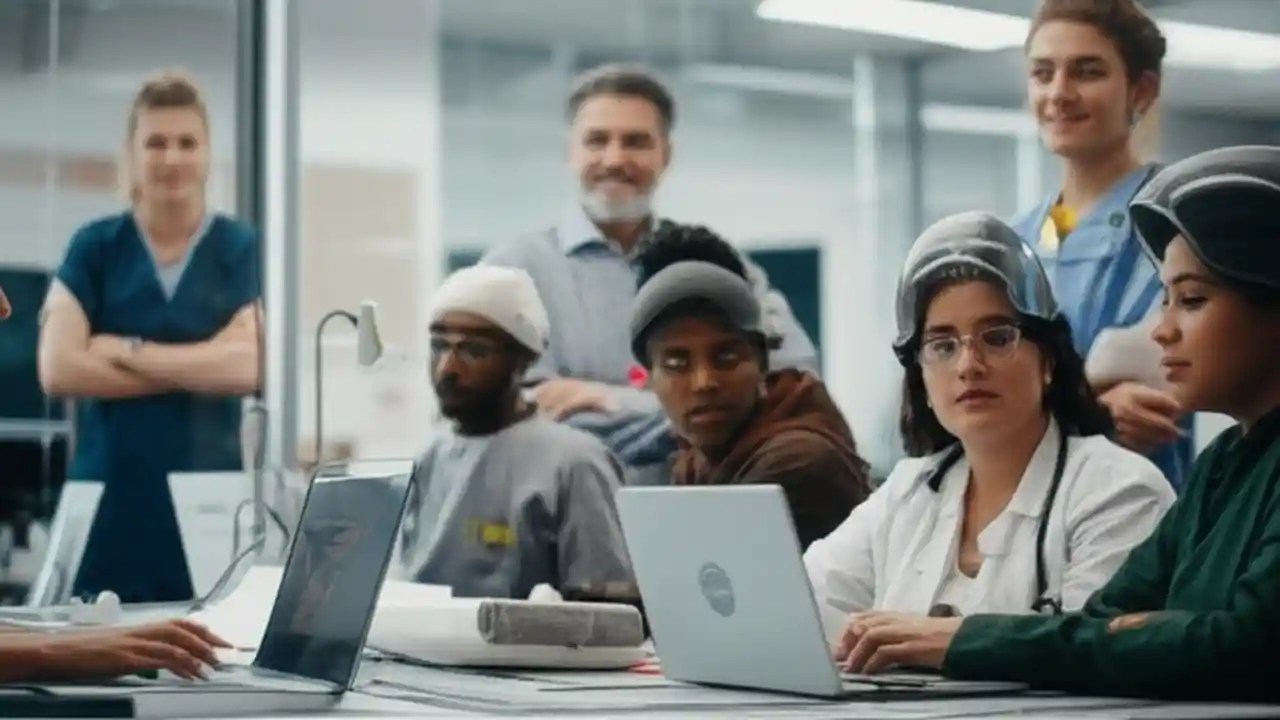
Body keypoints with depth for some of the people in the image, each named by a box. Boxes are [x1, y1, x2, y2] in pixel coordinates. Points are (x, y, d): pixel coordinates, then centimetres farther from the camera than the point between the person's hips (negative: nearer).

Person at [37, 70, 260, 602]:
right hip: (108, 504, 1)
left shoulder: (242, 249, 5)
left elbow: (249, 365, -8)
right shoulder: (93, 247, 6)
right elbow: (57, 369, -6)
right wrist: (199, 367, -8)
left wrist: (129, 351, -8)